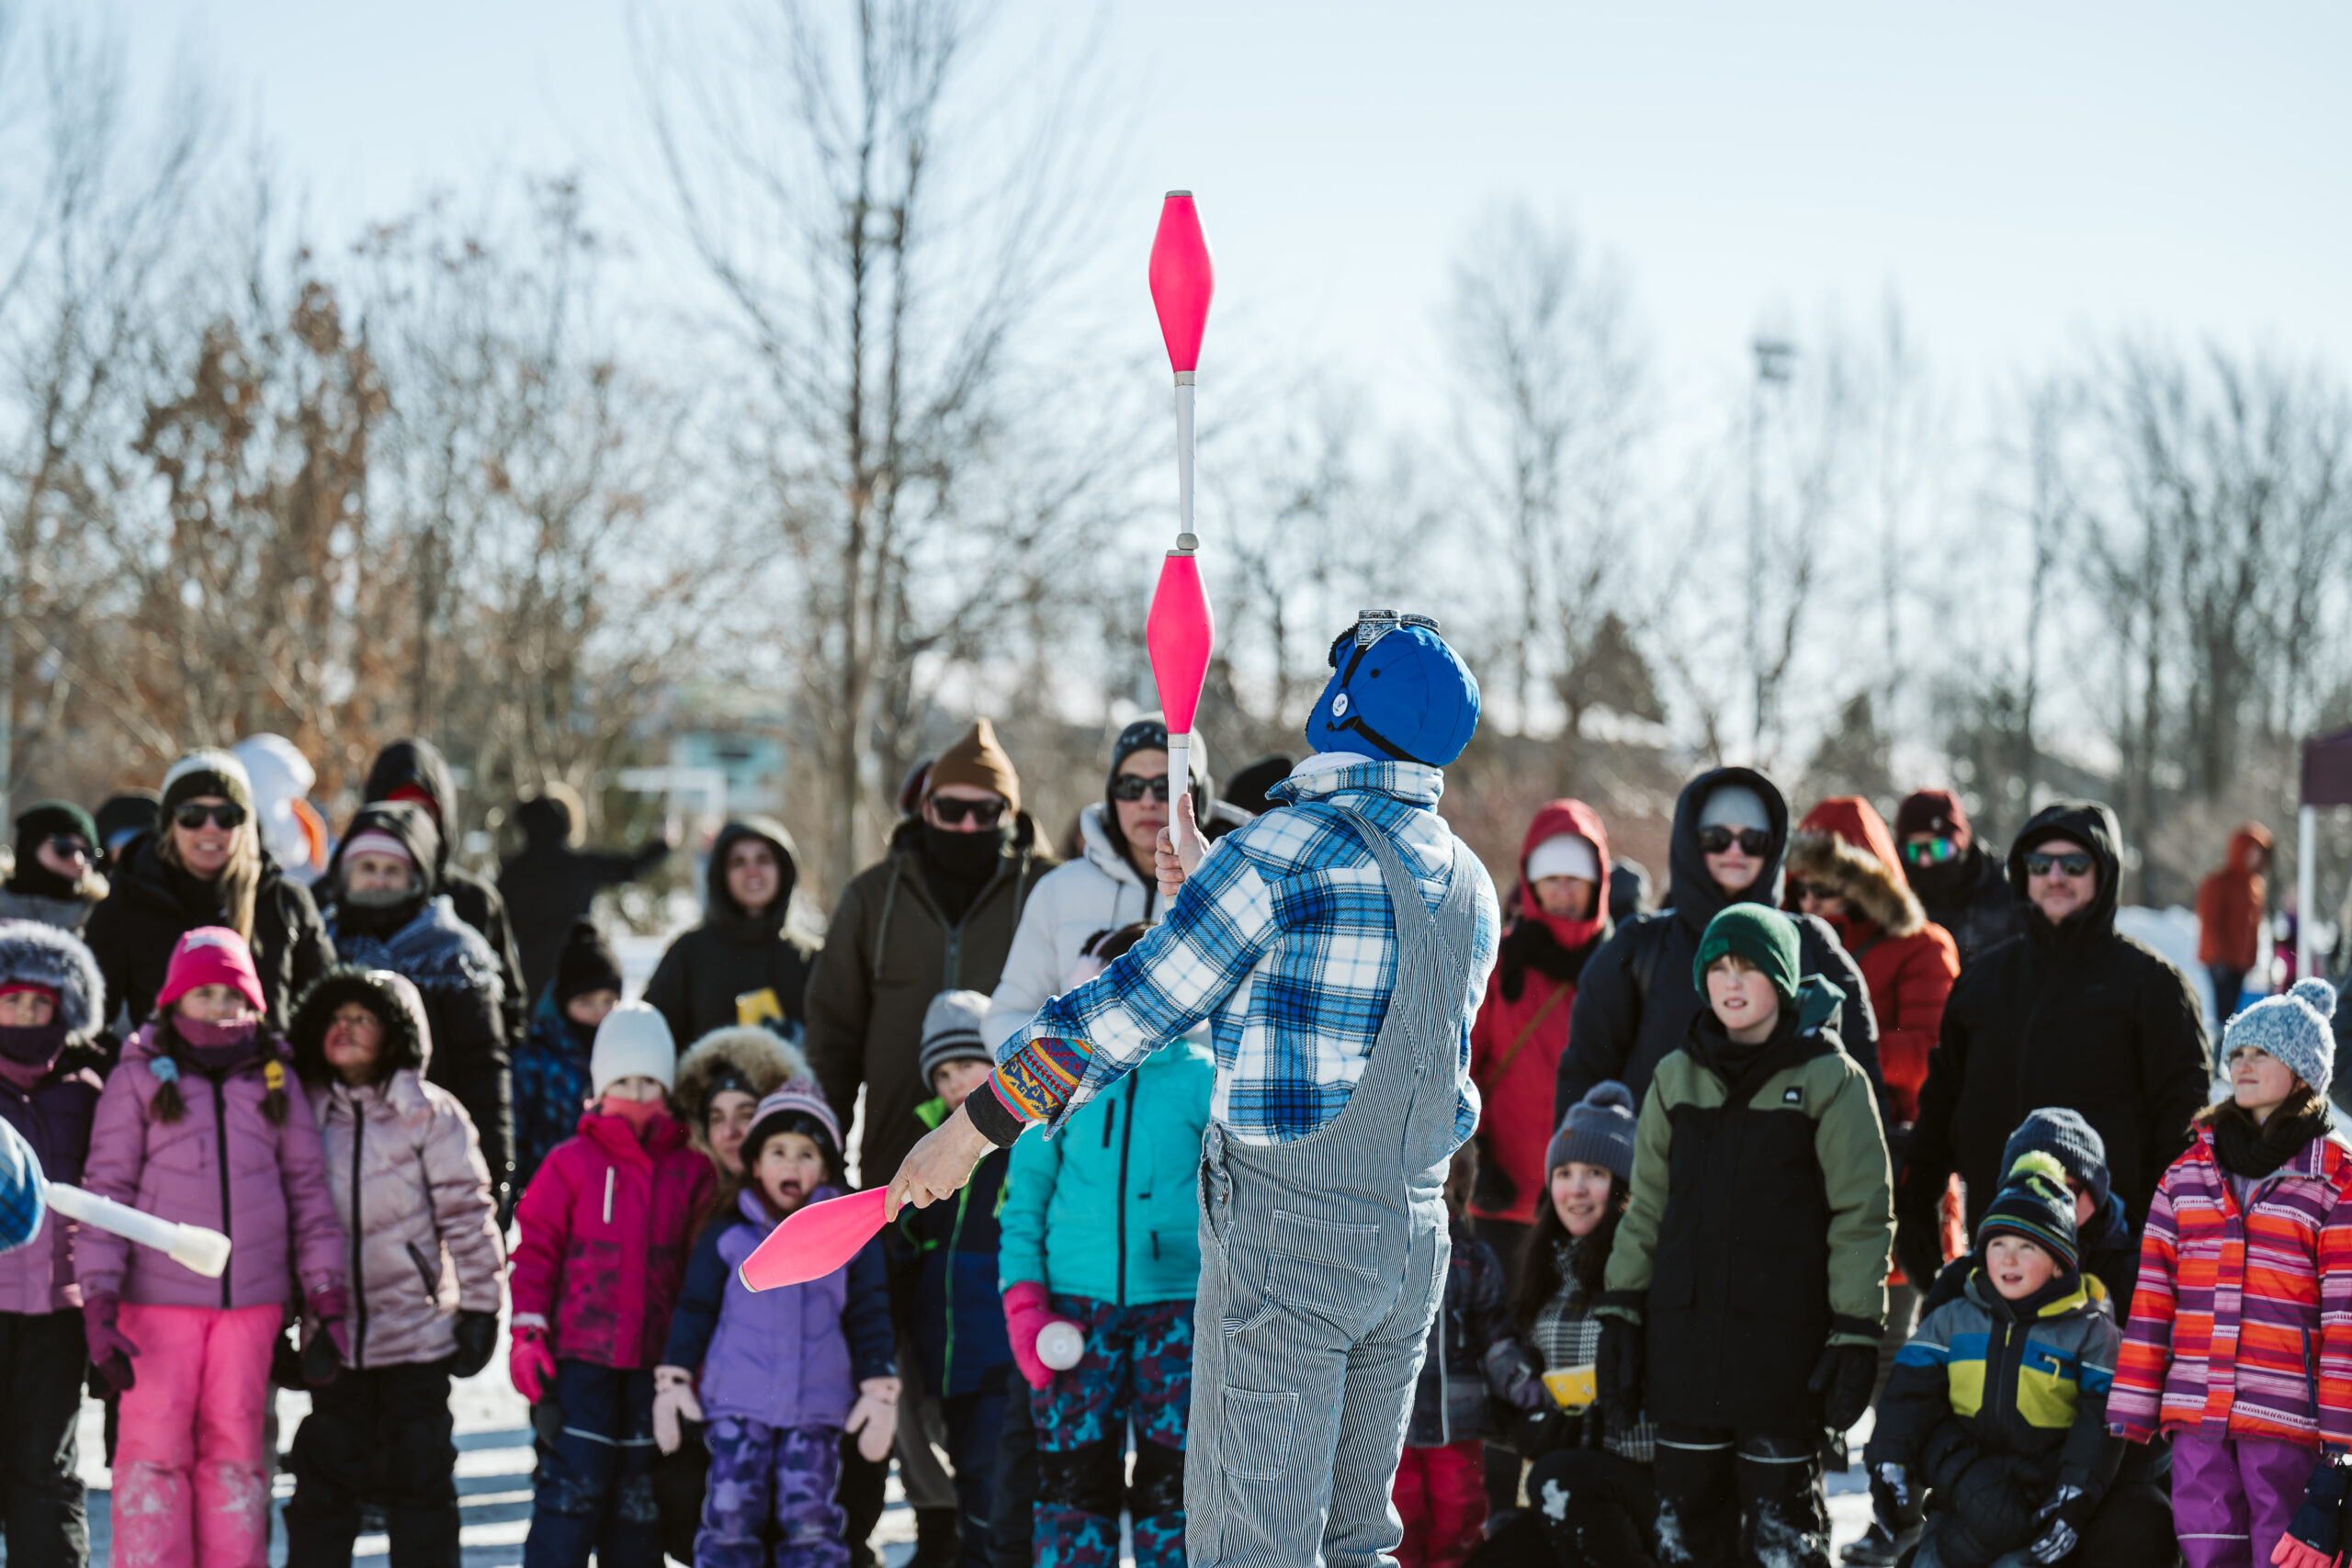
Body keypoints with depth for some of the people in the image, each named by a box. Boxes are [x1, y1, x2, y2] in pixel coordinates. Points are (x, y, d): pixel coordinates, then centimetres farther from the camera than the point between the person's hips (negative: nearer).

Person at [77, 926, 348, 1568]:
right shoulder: (138, 1079, 3)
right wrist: (98, 1304, -9)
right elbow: (106, 1190, 0)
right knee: (155, 1448, -3)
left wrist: (327, 1299, 4)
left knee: (237, 1448, 3)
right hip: (159, 1295, -2)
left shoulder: (277, 1083, 11)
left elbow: (309, 1192, 11)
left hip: (254, 1298, 2)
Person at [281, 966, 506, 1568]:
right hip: (334, 1333, 3)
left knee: (418, 1475, 3)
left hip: (419, 1331, -3)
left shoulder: (429, 1113, -4)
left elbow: (467, 1214, -4)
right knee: (324, 1479, 7)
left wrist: (479, 1307, -6)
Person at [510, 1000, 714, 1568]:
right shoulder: (572, 1161, -1)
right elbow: (536, 1248, 0)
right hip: (580, 1353, -3)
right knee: (573, 1484, -8)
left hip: (654, 1359, 3)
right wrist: (528, 1332, -8)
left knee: (640, 1490, 11)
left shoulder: (691, 1172, 7)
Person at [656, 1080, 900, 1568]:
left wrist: (879, 1394, 3)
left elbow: (870, 1319, 8)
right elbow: (694, 1310, 8)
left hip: (817, 1409, 0)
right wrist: (672, 1382, 5)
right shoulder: (726, 1235, 4)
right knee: (731, 1520, -4)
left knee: (811, 1523, -2)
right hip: (736, 1405, 0)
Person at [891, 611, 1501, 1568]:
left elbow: (1132, 1008, -9)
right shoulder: (1470, 886, 11)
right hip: (1414, 1232, 8)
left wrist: (968, 1131, -1)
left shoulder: (1289, 846, -12)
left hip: (1286, 1236, -8)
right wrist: (1210, 892, 24)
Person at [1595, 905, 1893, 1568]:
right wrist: (1621, 1310, 8)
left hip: (1784, 1333, -4)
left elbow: (1863, 1214, -3)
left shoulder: (1829, 1078, -2)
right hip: (1684, 1331, 4)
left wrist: (1856, 1333, -8)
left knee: (1782, 1515, 0)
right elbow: (1646, 1205, 15)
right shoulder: (1677, 1077, 10)